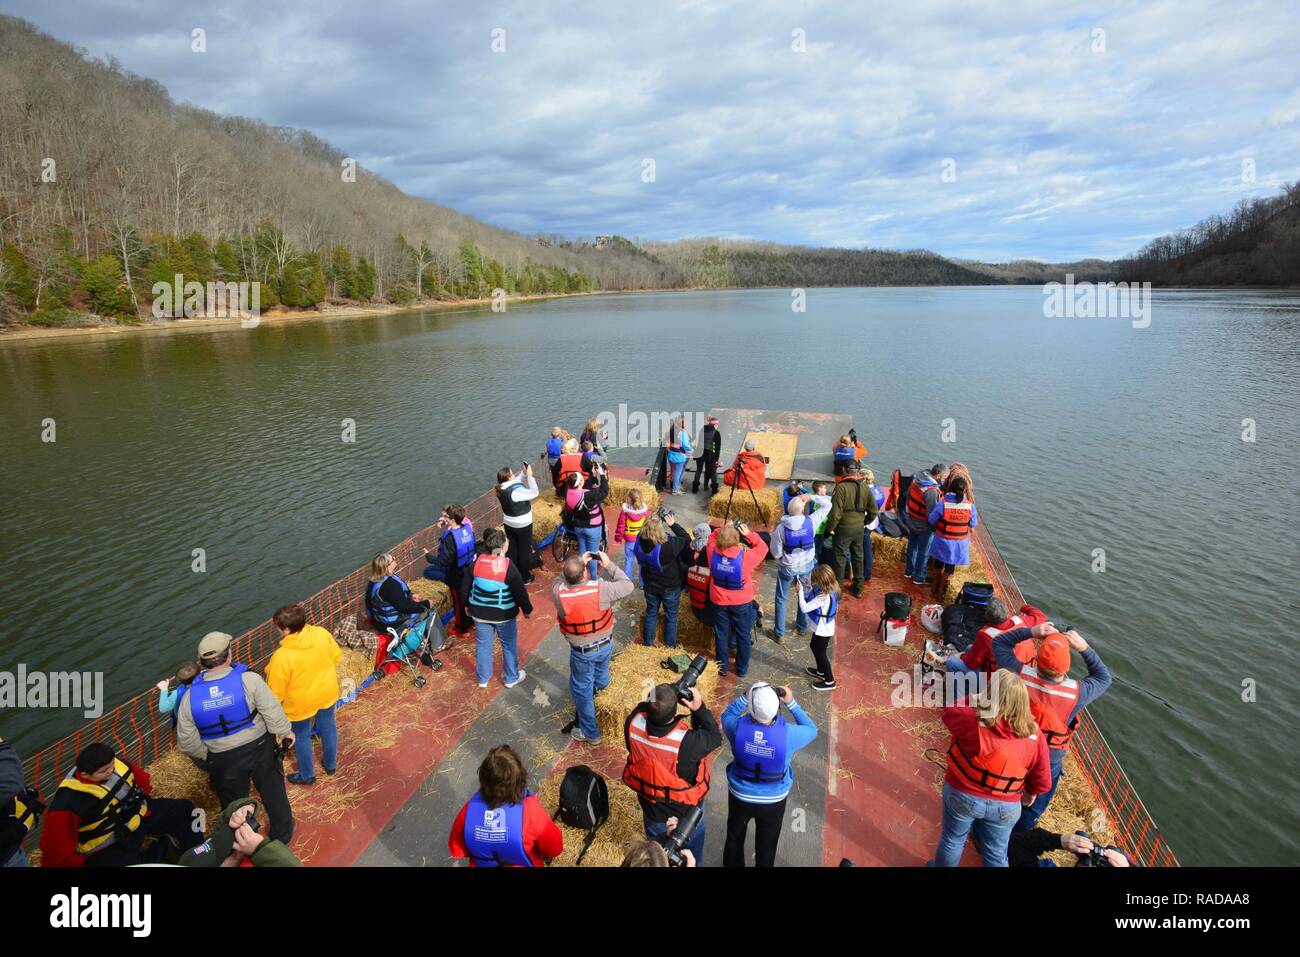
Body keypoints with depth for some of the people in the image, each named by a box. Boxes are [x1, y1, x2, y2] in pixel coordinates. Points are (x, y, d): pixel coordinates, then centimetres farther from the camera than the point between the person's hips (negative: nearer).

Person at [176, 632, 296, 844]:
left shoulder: (191, 696, -15)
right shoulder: (249, 680, -26)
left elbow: (186, 741, -5)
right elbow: (273, 711, -19)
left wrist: (205, 755, 13)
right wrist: (285, 731, -1)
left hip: (223, 760, 2)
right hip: (259, 749, -1)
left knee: (233, 802, 24)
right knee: (273, 792, 21)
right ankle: (282, 835, 40)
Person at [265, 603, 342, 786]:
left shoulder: (282, 657, -32)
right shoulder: (322, 633, -21)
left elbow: (276, 692, -19)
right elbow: (337, 657, -3)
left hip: (301, 702, -4)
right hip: (327, 692, 4)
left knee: (301, 738, 22)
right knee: (328, 727, 26)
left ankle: (307, 775, 43)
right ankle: (331, 764, 47)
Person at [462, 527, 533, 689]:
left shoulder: (476, 562, -10)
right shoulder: (508, 567, -21)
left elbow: (465, 587, 1)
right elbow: (520, 591, -14)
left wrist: (467, 605, 18)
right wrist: (527, 609, 1)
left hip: (479, 612, 4)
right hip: (504, 614, -3)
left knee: (483, 644, 20)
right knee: (509, 645, 17)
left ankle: (483, 678, 35)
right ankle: (512, 678, 31)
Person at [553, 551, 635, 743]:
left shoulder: (558, 593, -30)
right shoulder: (600, 589, -30)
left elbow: (561, 579, -5)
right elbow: (628, 586, -13)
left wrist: (578, 563, -6)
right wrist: (608, 565, -11)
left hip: (582, 652, -2)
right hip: (606, 644, 2)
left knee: (583, 691, 19)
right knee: (601, 670, 35)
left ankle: (590, 732, 33)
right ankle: (599, 687, 68)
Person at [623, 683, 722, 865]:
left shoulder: (633, 725, -32)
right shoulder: (685, 741, -42)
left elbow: (642, 708, -8)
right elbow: (715, 737, -22)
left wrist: (654, 701, -20)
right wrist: (699, 708, -26)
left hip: (651, 808, 3)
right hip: (686, 811, -3)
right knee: (692, 855, 30)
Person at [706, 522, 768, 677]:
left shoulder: (713, 552, -21)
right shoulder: (745, 557, -29)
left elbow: (712, 536, 2)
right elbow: (763, 548, -11)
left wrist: (723, 529, -11)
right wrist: (749, 534, -10)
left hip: (719, 601, 2)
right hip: (742, 602, -2)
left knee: (721, 634, 20)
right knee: (743, 636, 19)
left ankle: (722, 667, 35)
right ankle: (742, 668, 33)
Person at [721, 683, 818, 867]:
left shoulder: (738, 727, -29)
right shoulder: (788, 734, -31)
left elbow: (726, 715, -4)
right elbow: (811, 730, -8)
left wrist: (746, 697, -14)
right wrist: (791, 702, -12)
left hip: (740, 796, 1)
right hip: (773, 801, -1)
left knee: (734, 838, 29)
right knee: (766, 845, 26)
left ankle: (732, 864, 51)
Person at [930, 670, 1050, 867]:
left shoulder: (972, 722, -31)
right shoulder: (1035, 736, -21)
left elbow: (950, 712, -8)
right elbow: (1042, 782, -7)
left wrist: (972, 699, 4)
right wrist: (1030, 792, 14)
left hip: (962, 796, -2)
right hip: (1005, 806, 2)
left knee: (952, 840, 25)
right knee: (996, 855, 26)